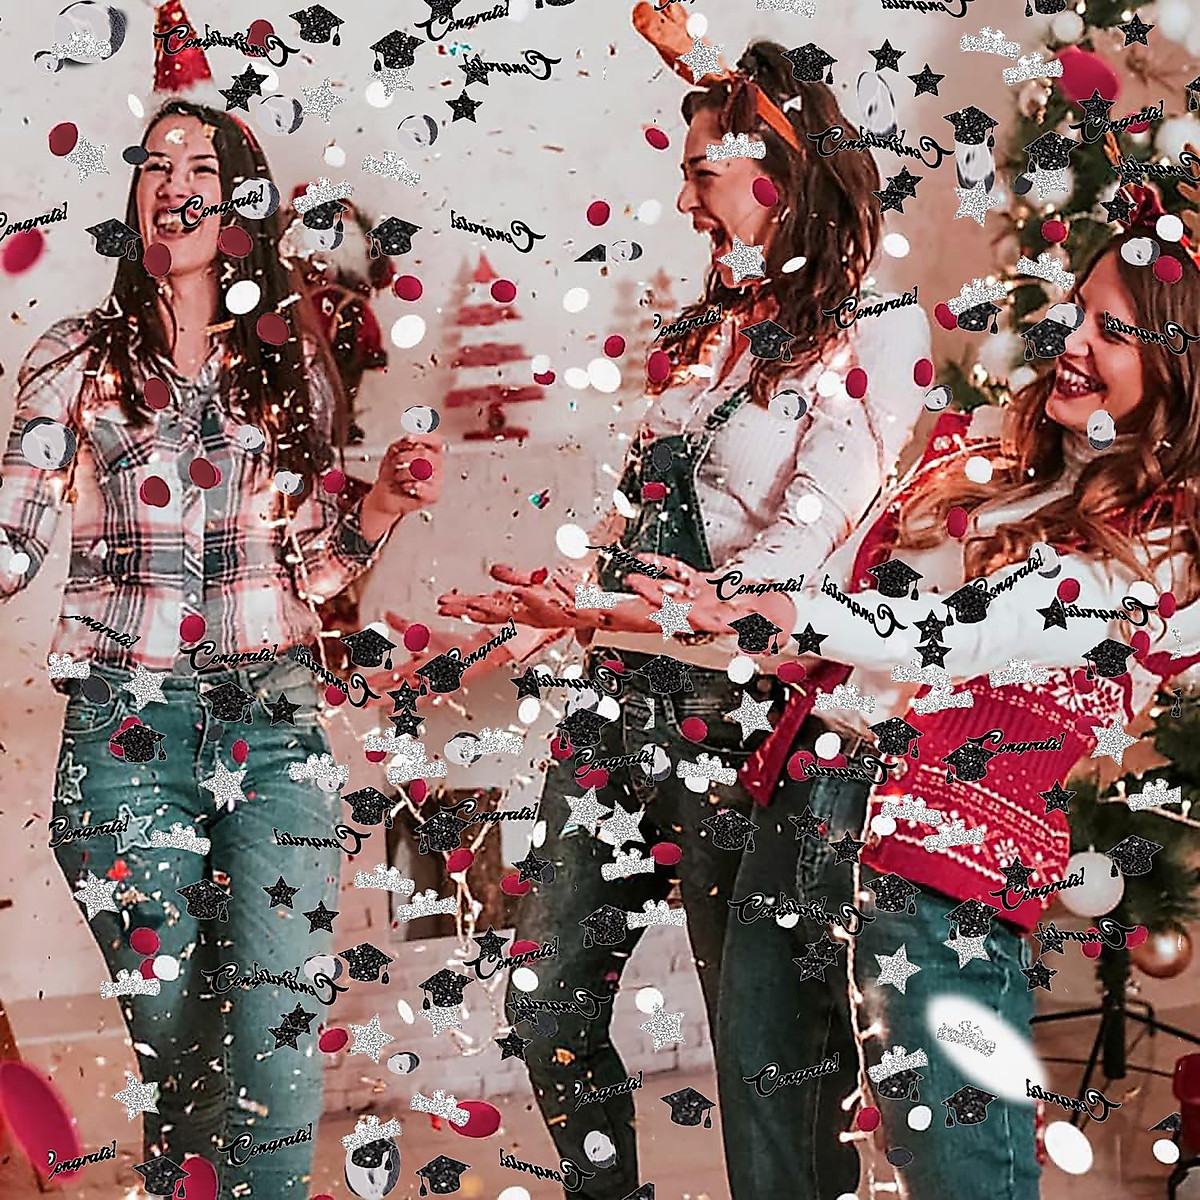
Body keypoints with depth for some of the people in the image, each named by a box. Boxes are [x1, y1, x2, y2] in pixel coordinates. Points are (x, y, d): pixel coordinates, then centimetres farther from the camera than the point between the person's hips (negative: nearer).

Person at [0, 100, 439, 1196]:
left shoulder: (294, 366, 10)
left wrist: (382, 508, -3)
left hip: (273, 721, 1)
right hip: (124, 726, -1)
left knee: (274, 1048, -5)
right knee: (171, 1033, 8)